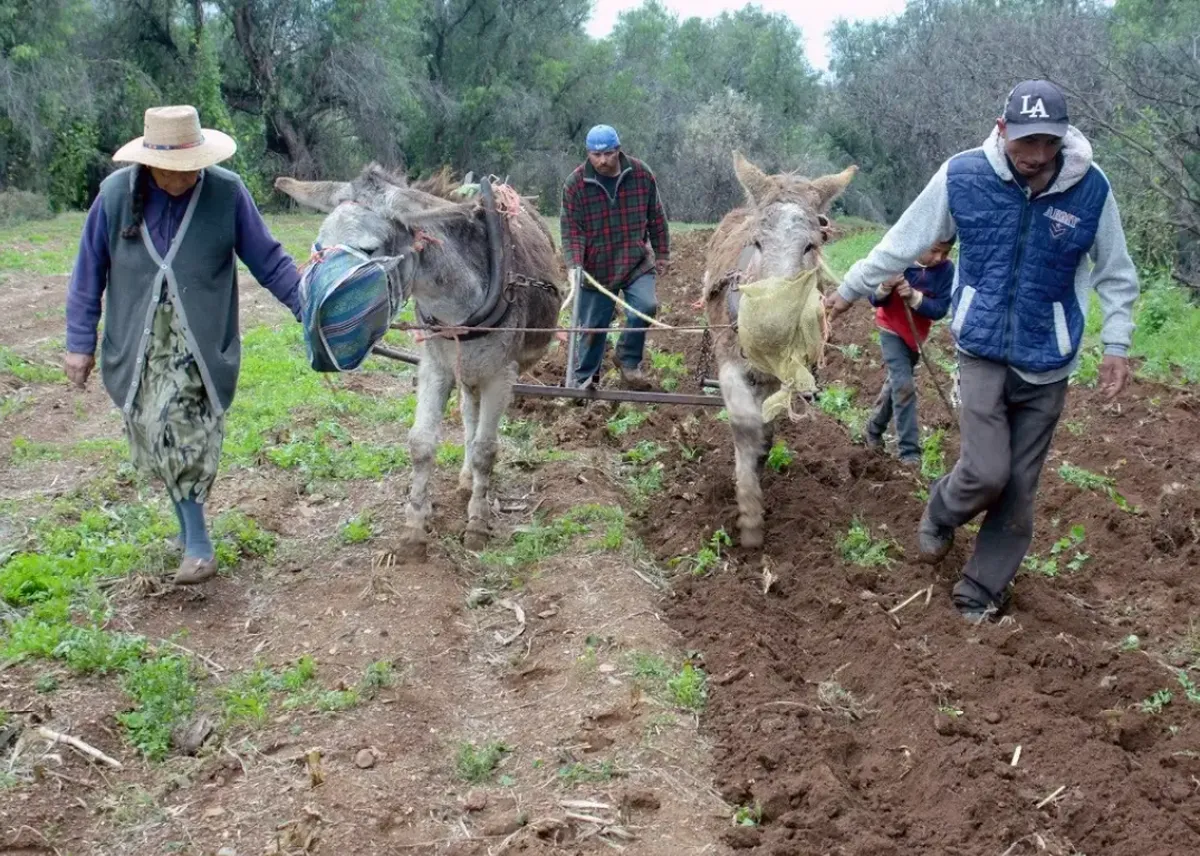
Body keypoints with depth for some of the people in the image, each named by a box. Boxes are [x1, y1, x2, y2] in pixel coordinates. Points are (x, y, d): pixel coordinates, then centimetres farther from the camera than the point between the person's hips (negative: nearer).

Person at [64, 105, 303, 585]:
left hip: (200, 344, -3)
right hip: (137, 346, 3)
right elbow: (89, 272, 6)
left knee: (181, 435, -14)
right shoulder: (116, 194, -3)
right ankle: (195, 539, 23)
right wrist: (80, 342, 7)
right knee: (158, 439, 7)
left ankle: (195, 542, 1)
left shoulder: (226, 192, -9)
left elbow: (269, 261, -1)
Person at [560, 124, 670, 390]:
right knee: (593, 326, 4)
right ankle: (583, 379, 24)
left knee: (646, 306, -22)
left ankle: (629, 360, 1)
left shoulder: (641, 174, -3)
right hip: (596, 267, -1)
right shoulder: (575, 184, -8)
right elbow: (571, 230, -10)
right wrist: (574, 265, -23)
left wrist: (662, 254, 11)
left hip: (637, 263, 1)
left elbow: (656, 218, 7)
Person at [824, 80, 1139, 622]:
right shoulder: (962, 176, -11)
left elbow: (1115, 275, 3)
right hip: (982, 352, -1)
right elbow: (903, 242, 1)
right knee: (987, 471, -12)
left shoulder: (1091, 189, -10)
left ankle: (981, 591, 22)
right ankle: (941, 514, 23)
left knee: (1019, 488, 6)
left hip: (1047, 364, 1)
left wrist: (1116, 343, -5)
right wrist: (851, 289, 7)